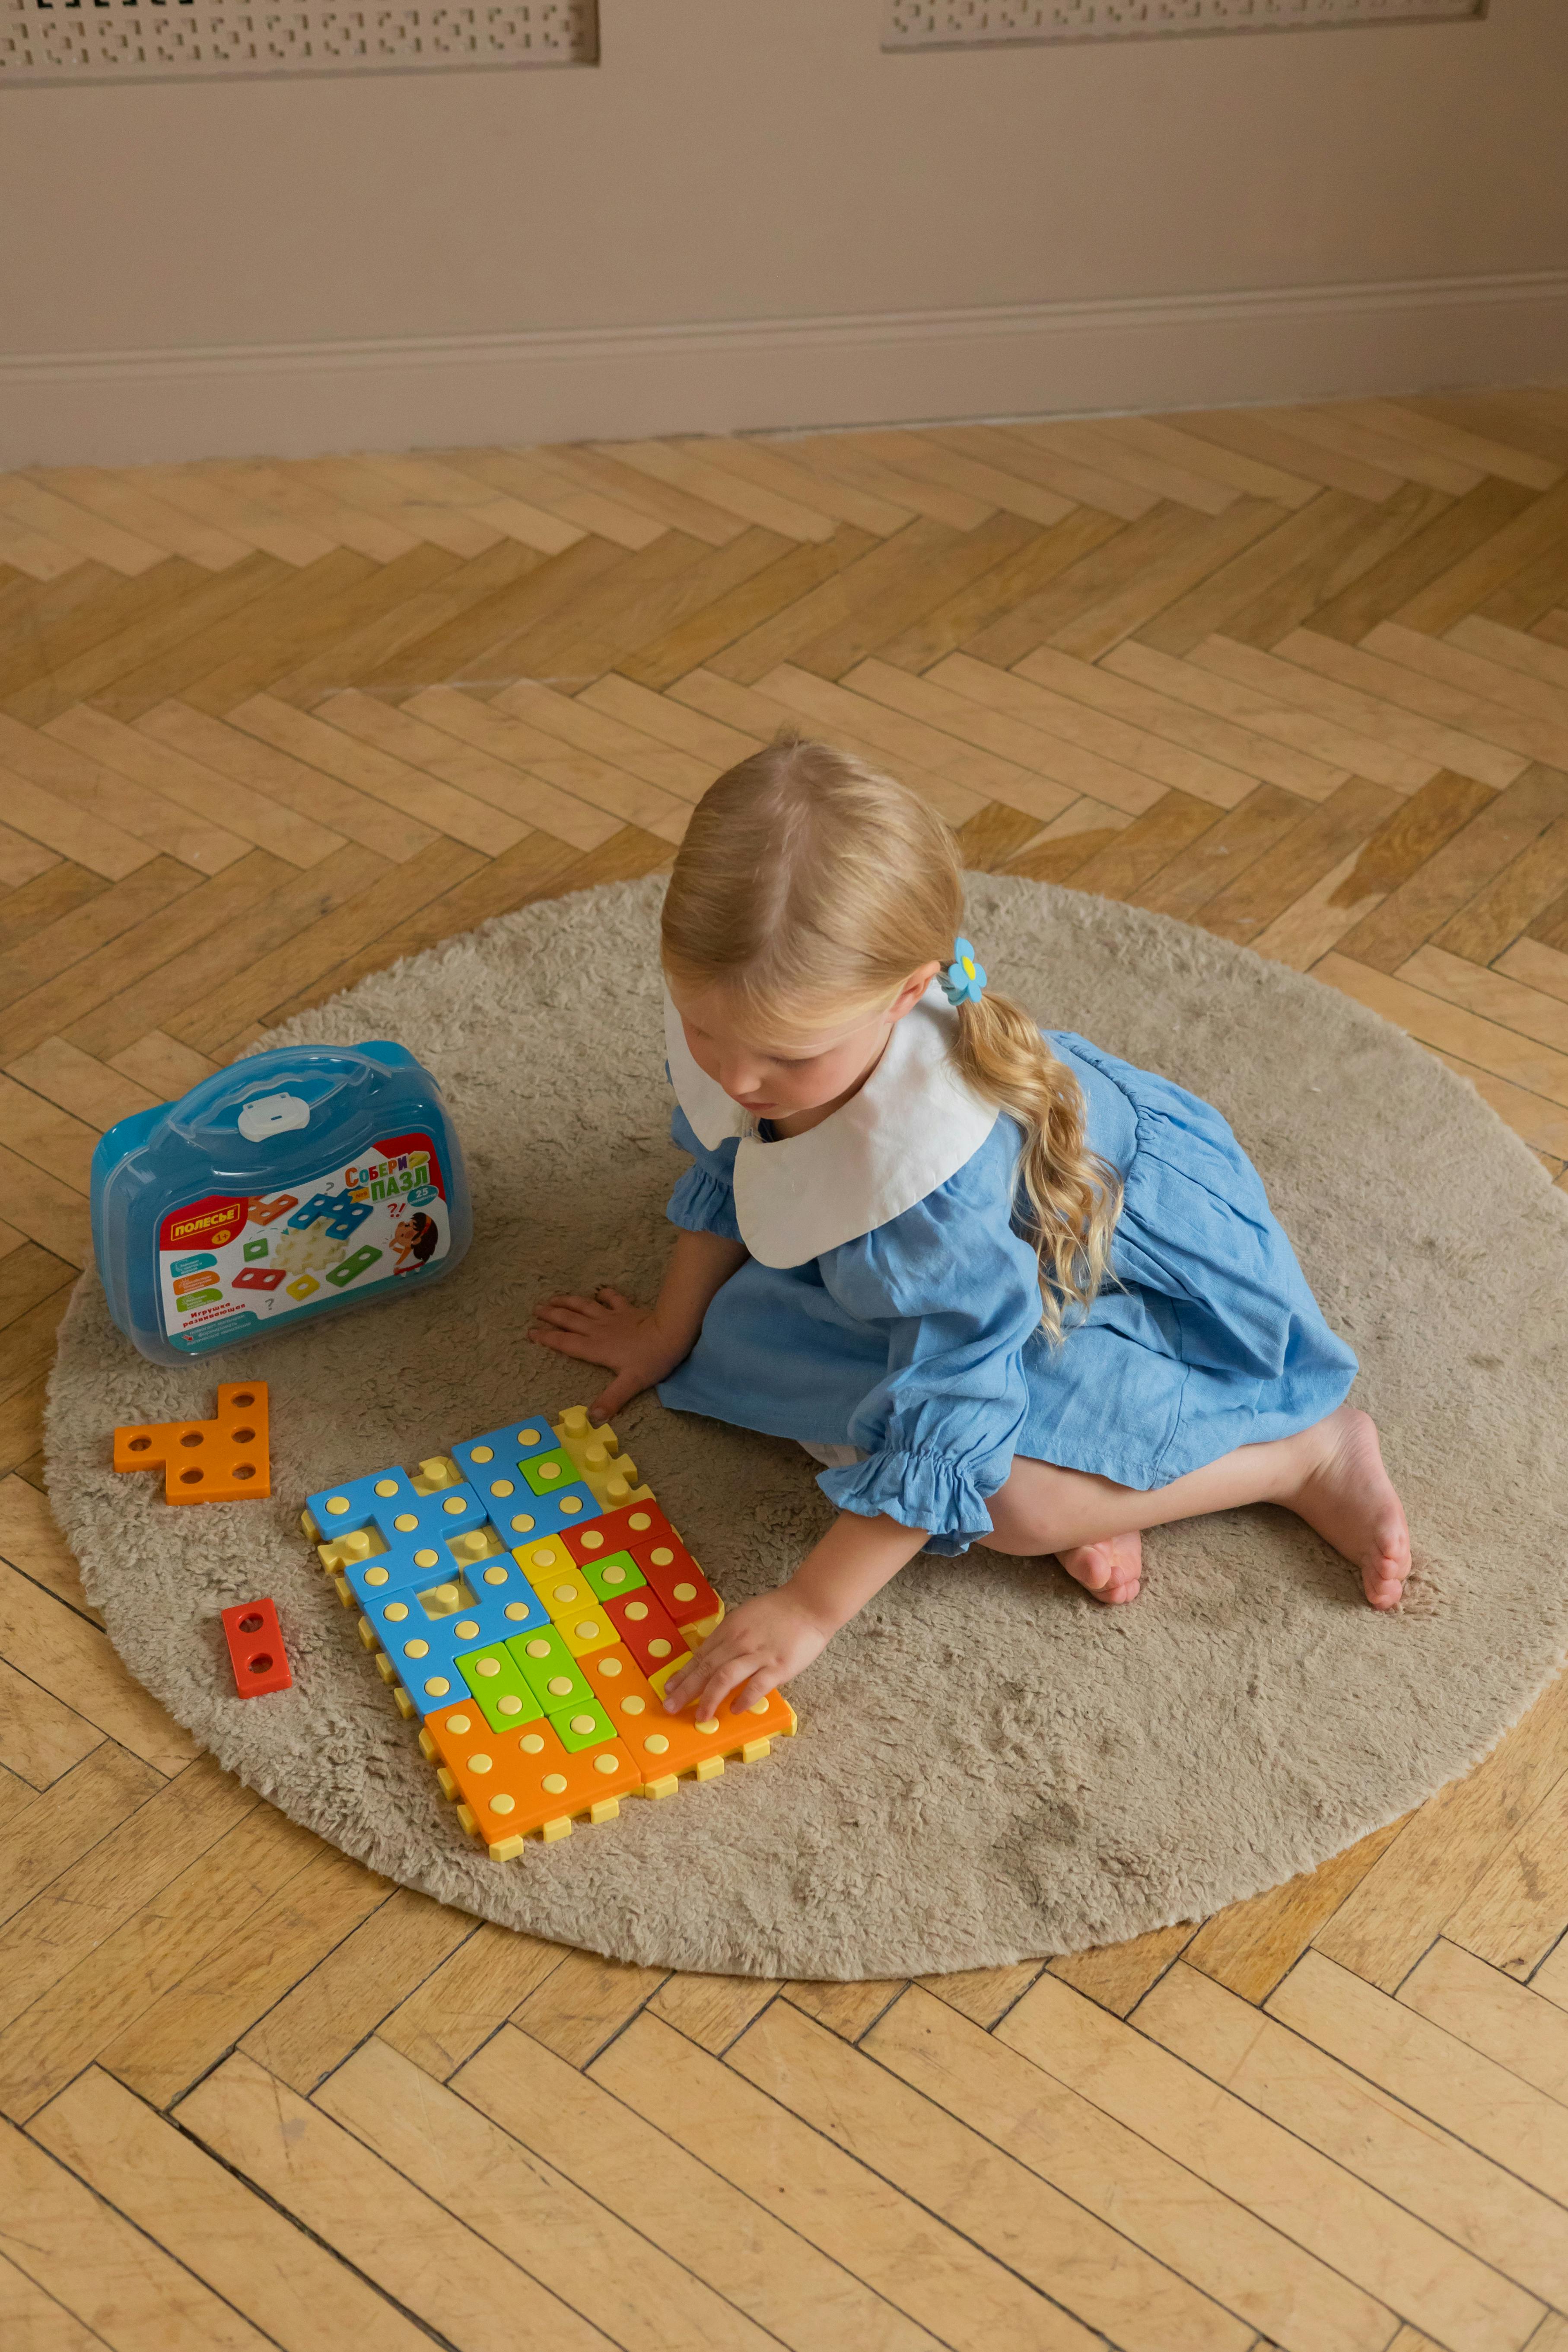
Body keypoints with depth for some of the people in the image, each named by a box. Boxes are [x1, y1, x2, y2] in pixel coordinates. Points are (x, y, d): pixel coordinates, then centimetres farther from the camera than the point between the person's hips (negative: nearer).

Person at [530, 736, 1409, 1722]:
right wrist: (673, 1329, 16)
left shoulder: (934, 1174, -44)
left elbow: (943, 1429, -36)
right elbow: (723, 1169, 3)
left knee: (1005, 1491, -29)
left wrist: (809, 1609, -31)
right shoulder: (743, 1019, -22)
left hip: (1148, 1260, -8)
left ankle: (1315, 1450, -7)